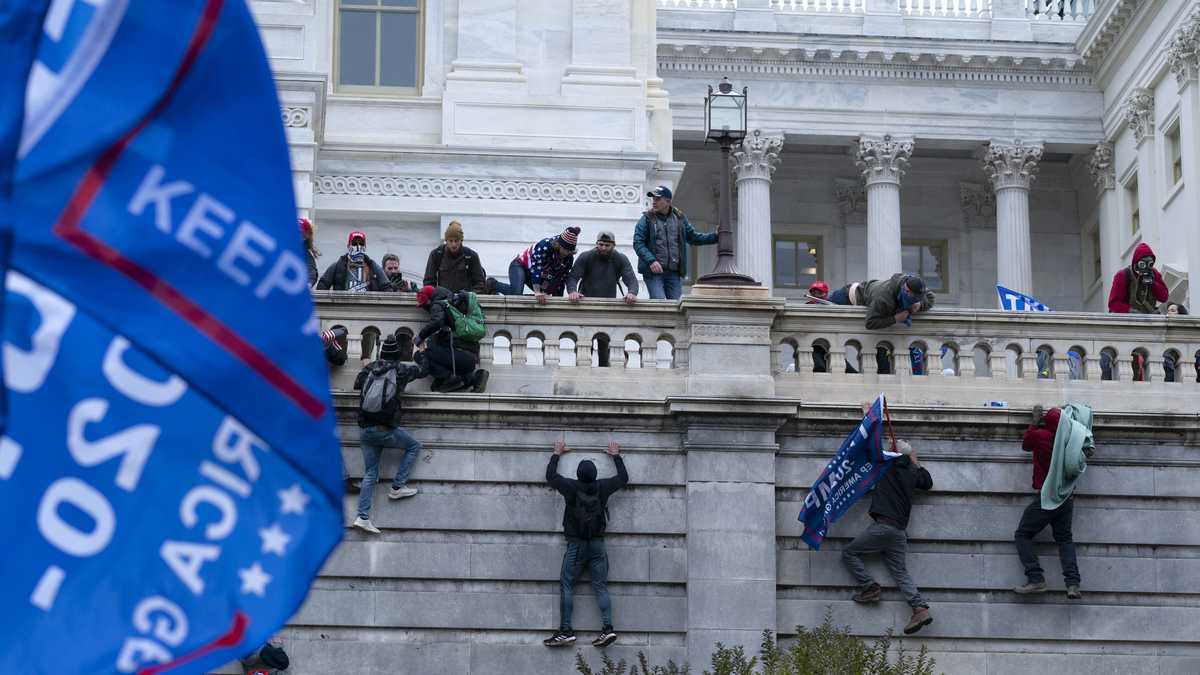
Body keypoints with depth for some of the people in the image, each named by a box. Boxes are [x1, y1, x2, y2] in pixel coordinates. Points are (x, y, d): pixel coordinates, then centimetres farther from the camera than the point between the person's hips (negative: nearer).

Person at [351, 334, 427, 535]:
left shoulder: (370, 368, 7)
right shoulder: (401, 370, -2)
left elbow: (356, 384, 21)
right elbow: (423, 370, 14)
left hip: (365, 429, 5)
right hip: (386, 429, -5)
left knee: (370, 473, 9)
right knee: (414, 446, 19)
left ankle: (363, 516, -1)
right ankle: (398, 487, 11)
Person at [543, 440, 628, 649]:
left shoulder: (571, 487, -6)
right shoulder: (602, 487, -1)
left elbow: (550, 476, 11)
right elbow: (623, 478, 18)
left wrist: (557, 454, 25)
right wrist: (616, 456, 31)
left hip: (575, 545, -3)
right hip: (598, 544, 3)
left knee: (566, 586, 0)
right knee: (601, 586, 2)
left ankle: (566, 630, -7)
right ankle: (608, 627, -10)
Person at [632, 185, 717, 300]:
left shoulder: (679, 218, 11)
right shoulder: (647, 219, 0)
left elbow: (693, 237, 18)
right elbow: (638, 243, -6)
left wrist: (716, 236, 7)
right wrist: (651, 261, -20)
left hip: (674, 273, 4)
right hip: (653, 272, -4)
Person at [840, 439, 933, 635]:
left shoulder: (887, 464, -2)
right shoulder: (913, 473, 13)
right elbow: (928, 483, 33)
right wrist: (916, 462, 35)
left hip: (882, 526, -6)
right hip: (900, 532, 6)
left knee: (849, 553, 4)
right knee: (901, 572, 5)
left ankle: (870, 588, -5)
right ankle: (921, 608, -10)